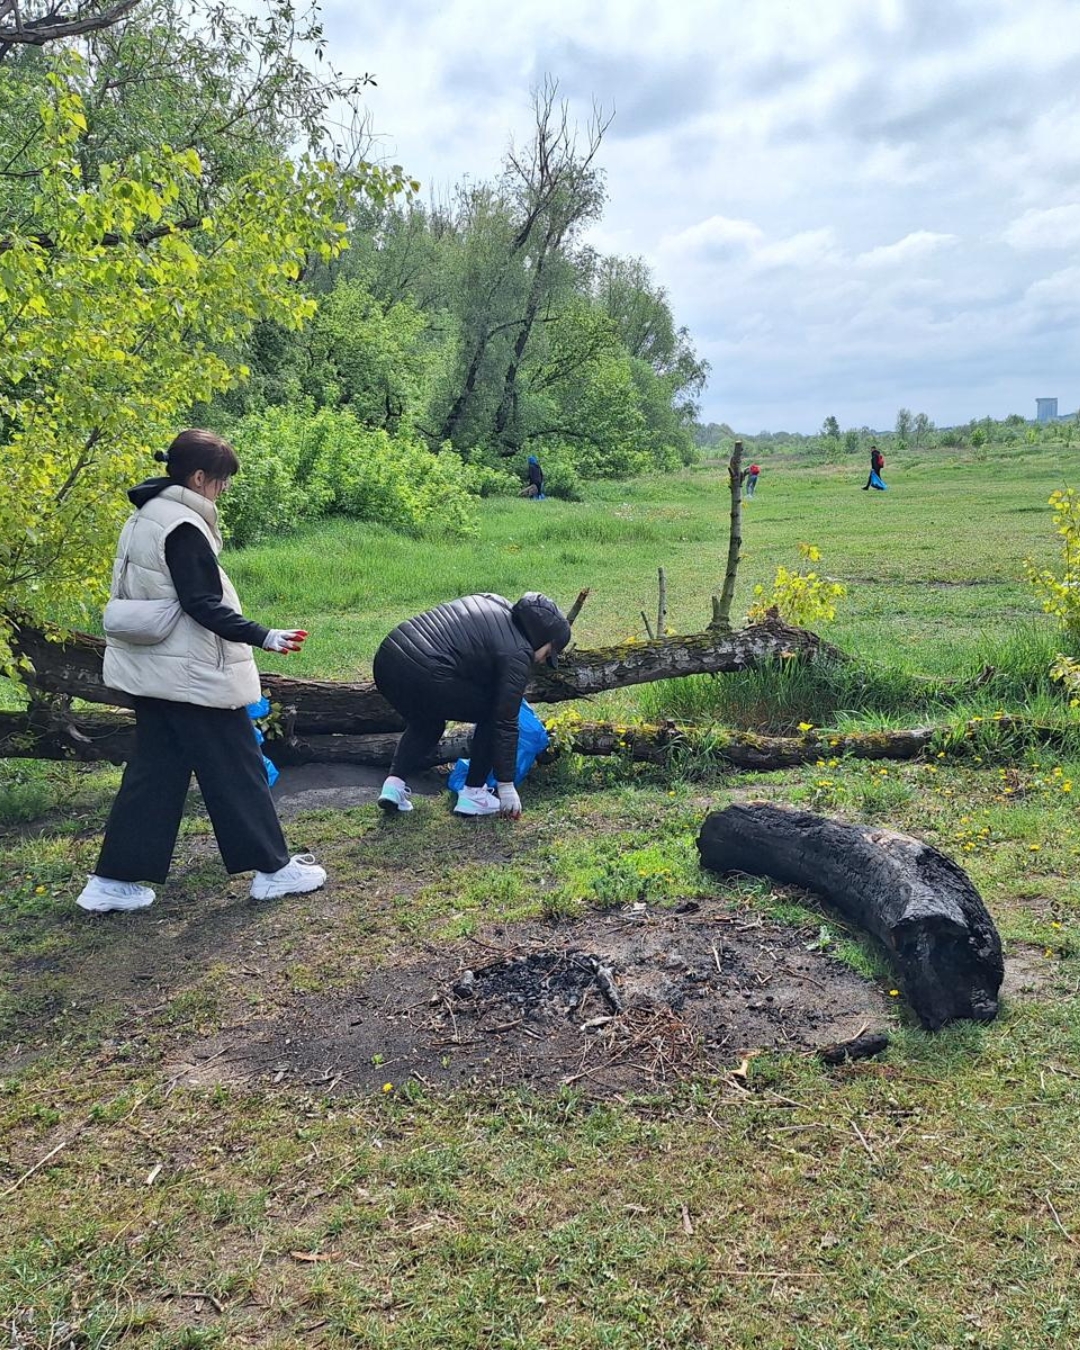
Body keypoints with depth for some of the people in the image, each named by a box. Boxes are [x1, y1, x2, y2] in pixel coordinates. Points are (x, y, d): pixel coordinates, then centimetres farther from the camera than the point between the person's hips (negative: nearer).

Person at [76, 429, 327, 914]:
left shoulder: (143, 519, 12)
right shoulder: (182, 526, -18)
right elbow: (203, 604, -23)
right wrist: (265, 637, -25)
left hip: (151, 671, 10)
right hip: (194, 674, -10)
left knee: (153, 772, 14)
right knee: (237, 769, 2)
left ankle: (113, 880, 15)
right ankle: (272, 869, 13)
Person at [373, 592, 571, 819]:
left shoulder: (492, 603, 20)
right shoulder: (518, 654, -1)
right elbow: (505, 722, 1)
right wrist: (506, 785, 8)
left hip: (386, 658, 9)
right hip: (423, 677, -8)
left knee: (426, 723, 33)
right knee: (491, 713, 12)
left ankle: (393, 783, 18)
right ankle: (472, 794, 15)